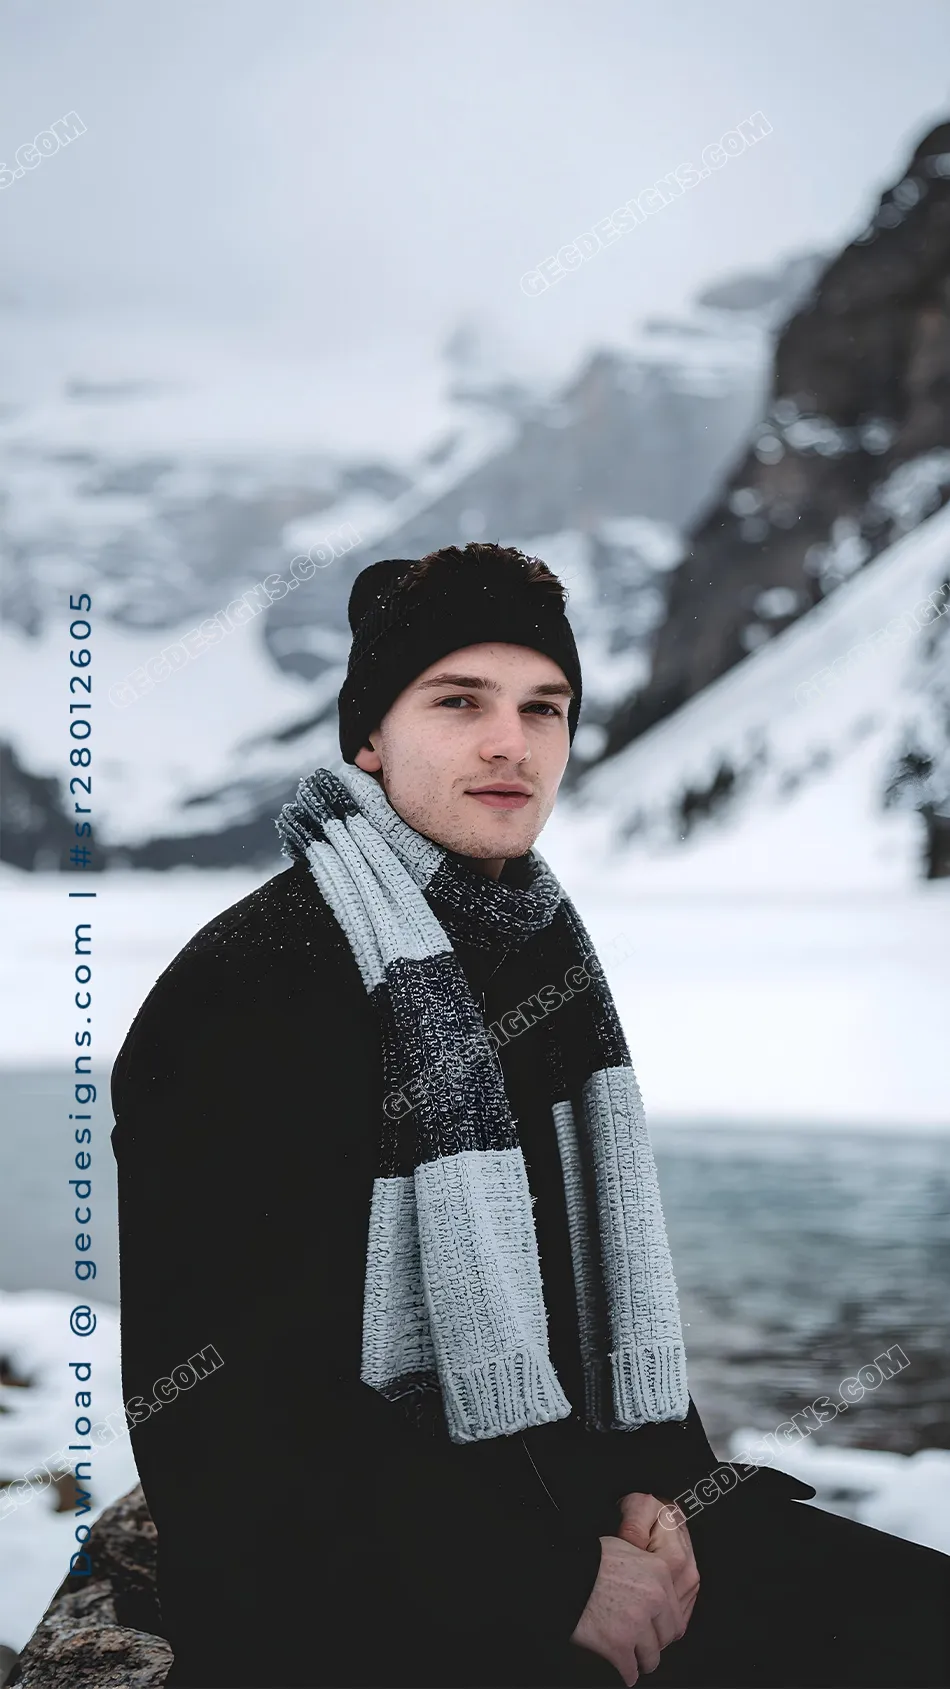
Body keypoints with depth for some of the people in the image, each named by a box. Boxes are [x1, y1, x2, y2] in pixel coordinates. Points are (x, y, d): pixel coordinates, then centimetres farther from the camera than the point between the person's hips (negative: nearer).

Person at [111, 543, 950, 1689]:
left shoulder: (540, 950, 11)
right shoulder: (247, 989, -15)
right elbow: (221, 1416, -19)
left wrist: (654, 1471, 0)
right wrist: (553, 1590, -17)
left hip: (562, 1495, 8)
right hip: (332, 1584, -8)